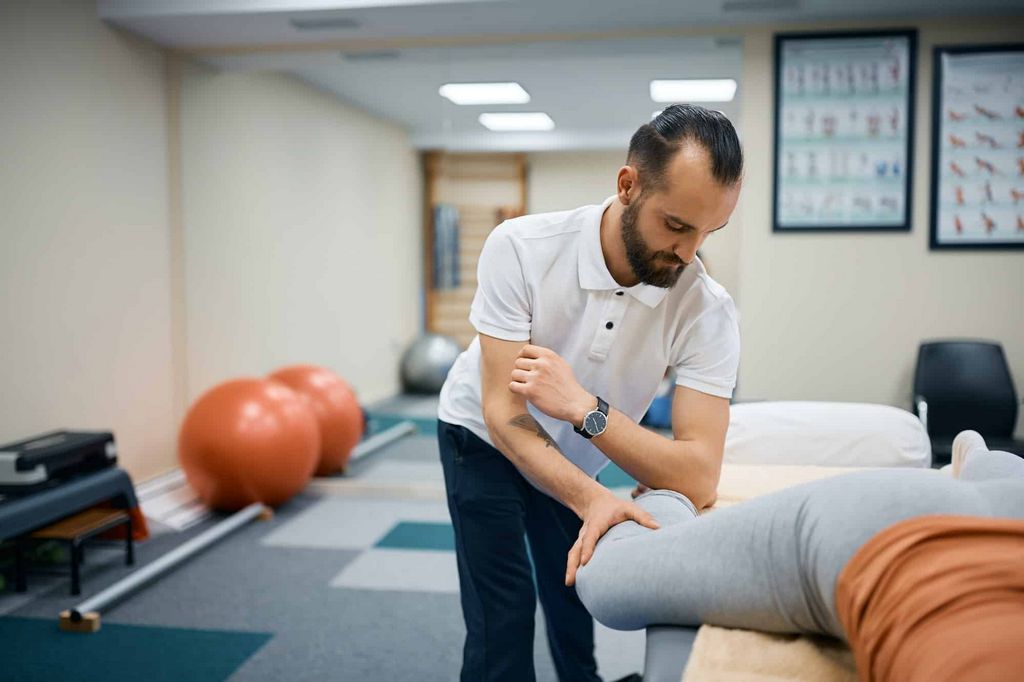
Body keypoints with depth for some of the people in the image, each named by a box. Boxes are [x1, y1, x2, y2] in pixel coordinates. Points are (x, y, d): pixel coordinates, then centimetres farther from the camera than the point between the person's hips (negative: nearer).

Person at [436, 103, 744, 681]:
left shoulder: (709, 311, -27)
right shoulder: (522, 248, -31)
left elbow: (698, 477, -32)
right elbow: (503, 411, -30)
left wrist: (582, 406, -43)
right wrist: (592, 498, -46)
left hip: (576, 459, 2)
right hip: (485, 437, -2)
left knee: (577, 599, 8)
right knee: (503, 617, -8)